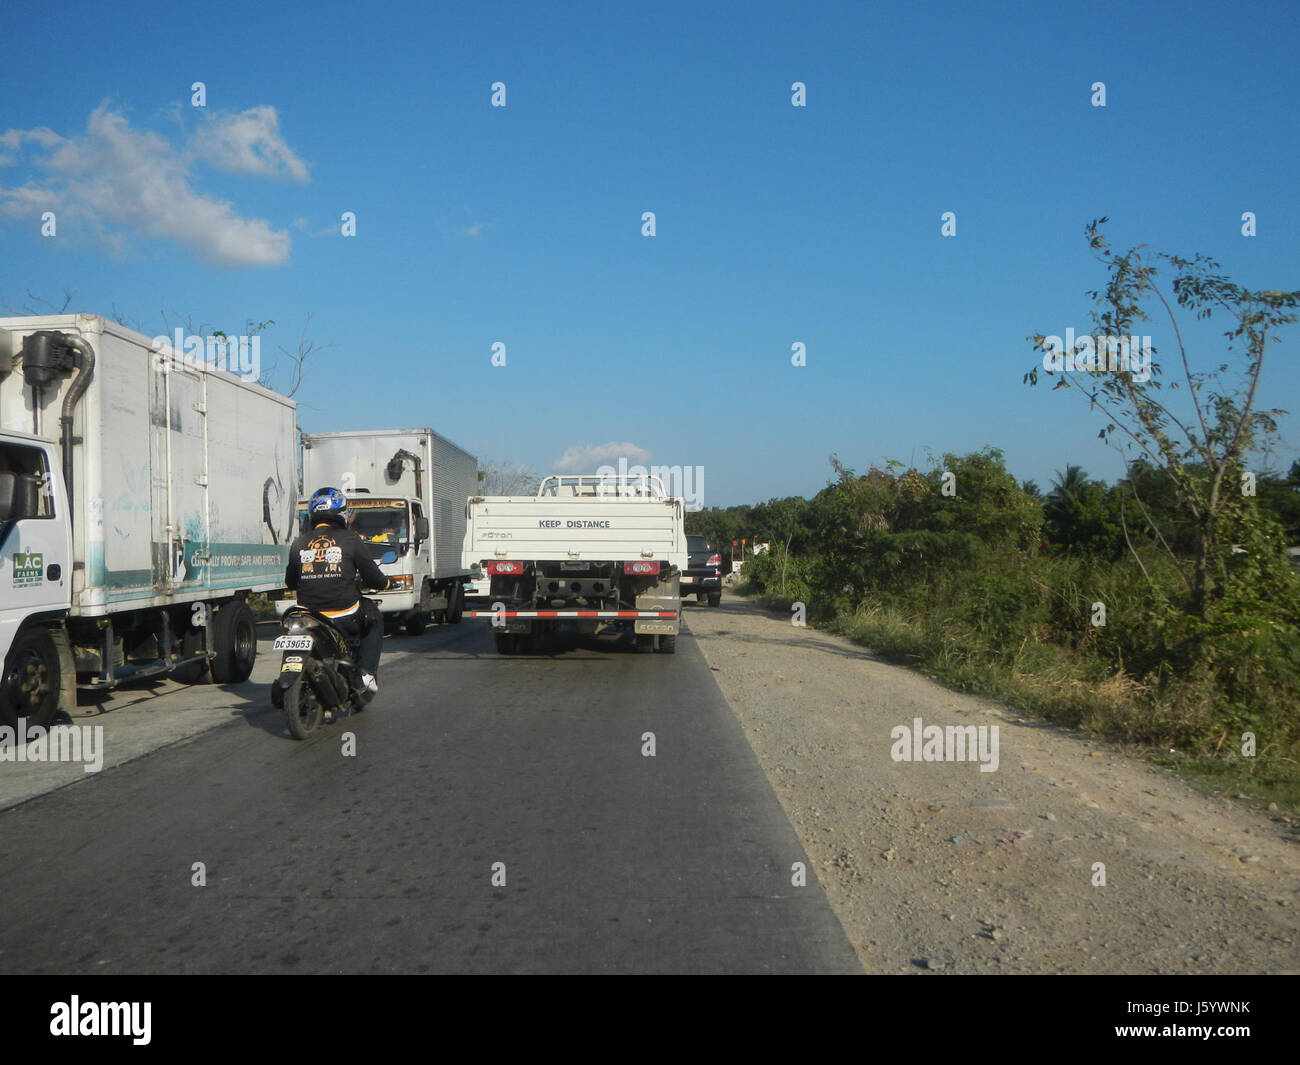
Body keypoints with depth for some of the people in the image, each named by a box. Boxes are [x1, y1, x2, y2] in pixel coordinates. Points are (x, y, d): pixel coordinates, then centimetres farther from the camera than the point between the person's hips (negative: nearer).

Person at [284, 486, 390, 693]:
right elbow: (373, 577, -1)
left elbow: (290, 583, 15)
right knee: (374, 618, 26)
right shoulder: (350, 540, -4)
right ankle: (368, 671, 13)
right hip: (345, 618, -3)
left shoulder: (298, 544, 5)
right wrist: (385, 583, 23)